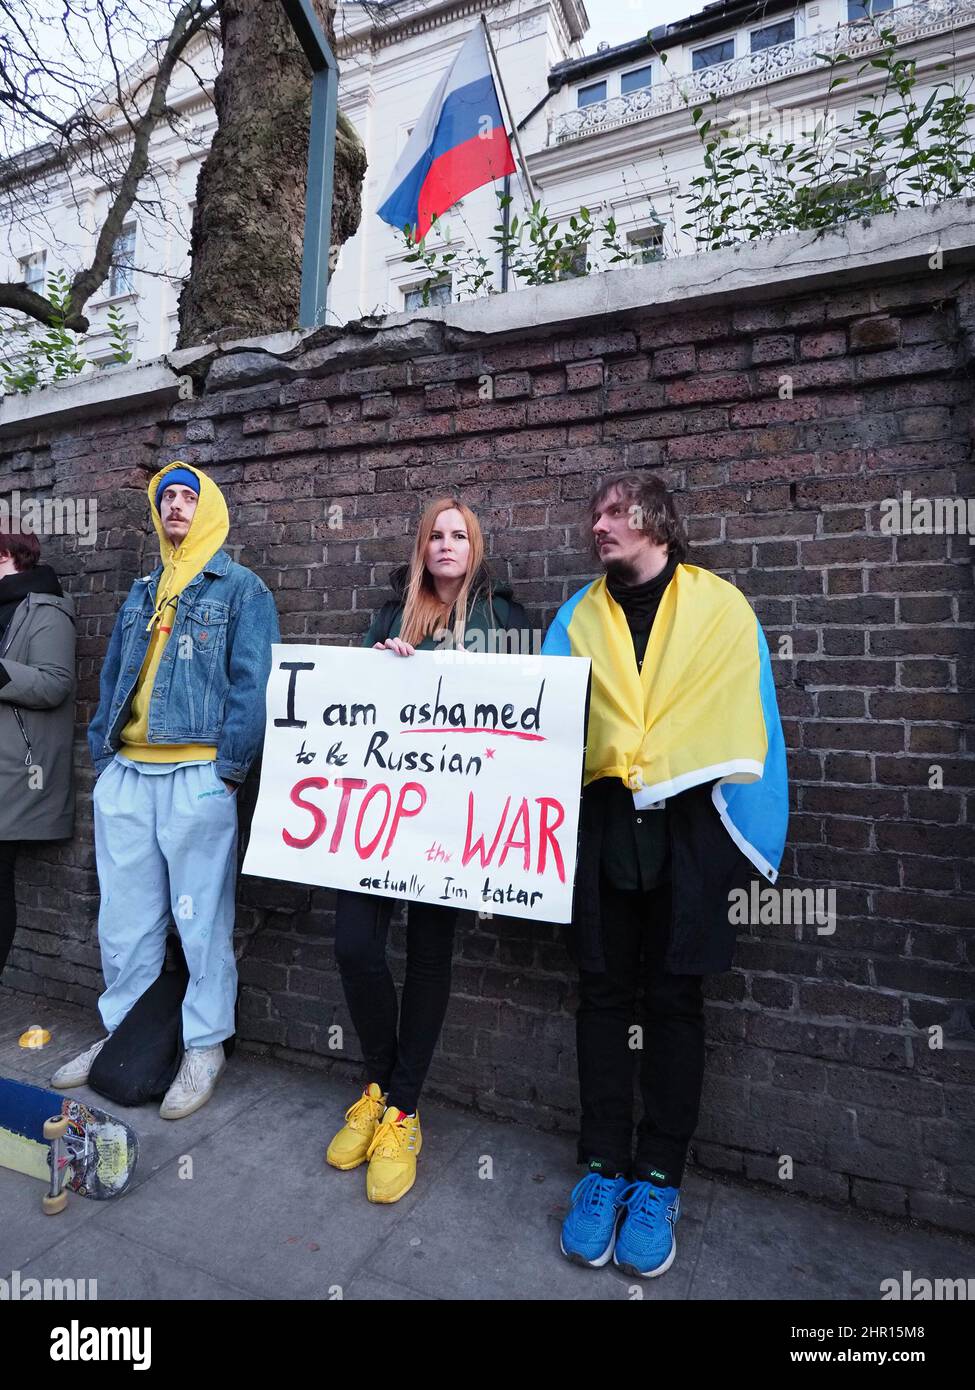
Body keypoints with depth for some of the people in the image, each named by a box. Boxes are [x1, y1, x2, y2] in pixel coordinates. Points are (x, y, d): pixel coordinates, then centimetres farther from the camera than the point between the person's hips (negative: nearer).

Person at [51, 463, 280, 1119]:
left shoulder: (242, 588, 0)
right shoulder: (142, 592, 20)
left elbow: (252, 683, -9)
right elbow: (114, 676, 21)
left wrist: (230, 769, -15)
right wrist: (103, 752, 11)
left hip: (196, 775, -6)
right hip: (125, 775, 6)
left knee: (202, 919, 2)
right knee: (124, 918, 14)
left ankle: (205, 1046, 18)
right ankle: (122, 1032, 33)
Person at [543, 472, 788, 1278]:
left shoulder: (721, 607, 3)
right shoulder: (579, 616, 10)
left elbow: (753, 722, 2)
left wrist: (756, 841, -1)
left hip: (691, 826, -2)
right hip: (602, 824, 2)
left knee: (674, 999, 9)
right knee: (604, 994, 10)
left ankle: (659, 1179, 26)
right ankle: (603, 1165, 27)